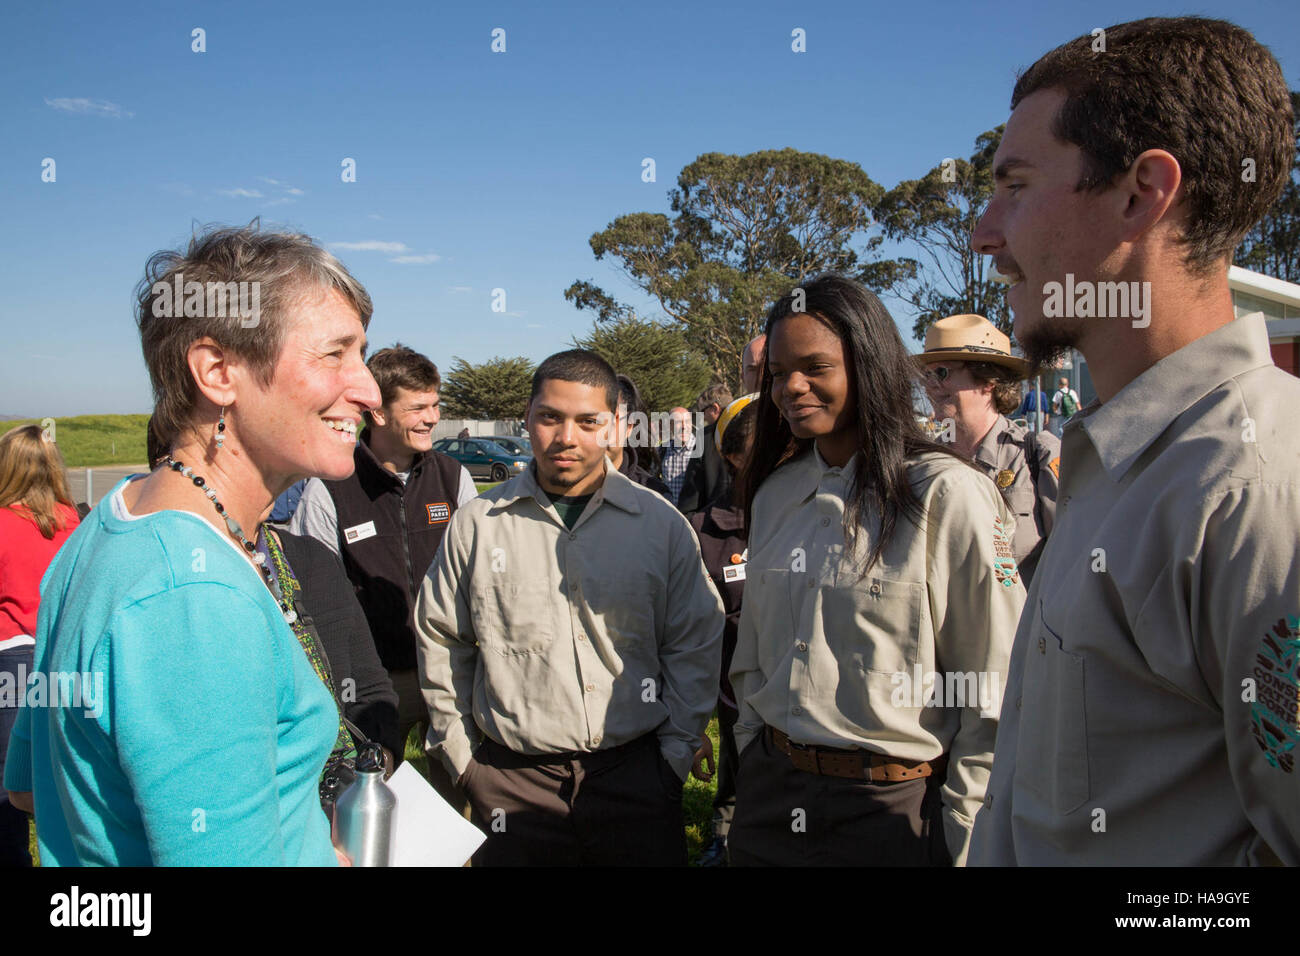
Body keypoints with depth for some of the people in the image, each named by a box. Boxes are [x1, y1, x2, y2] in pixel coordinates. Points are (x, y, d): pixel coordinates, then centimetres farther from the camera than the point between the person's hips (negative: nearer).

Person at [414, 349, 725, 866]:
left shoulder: (661, 523, -1)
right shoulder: (476, 522, 1)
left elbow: (694, 645, 4)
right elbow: (441, 641, 8)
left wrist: (676, 753, 2)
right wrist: (460, 756, 8)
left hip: (635, 774, 0)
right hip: (512, 780, 1)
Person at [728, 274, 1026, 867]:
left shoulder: (947, 495, -12)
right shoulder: (774, 494, 4)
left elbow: (992, 697, -11)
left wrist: (961, 842, -10)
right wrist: (752, 762, 10)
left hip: (892, 811, -5)